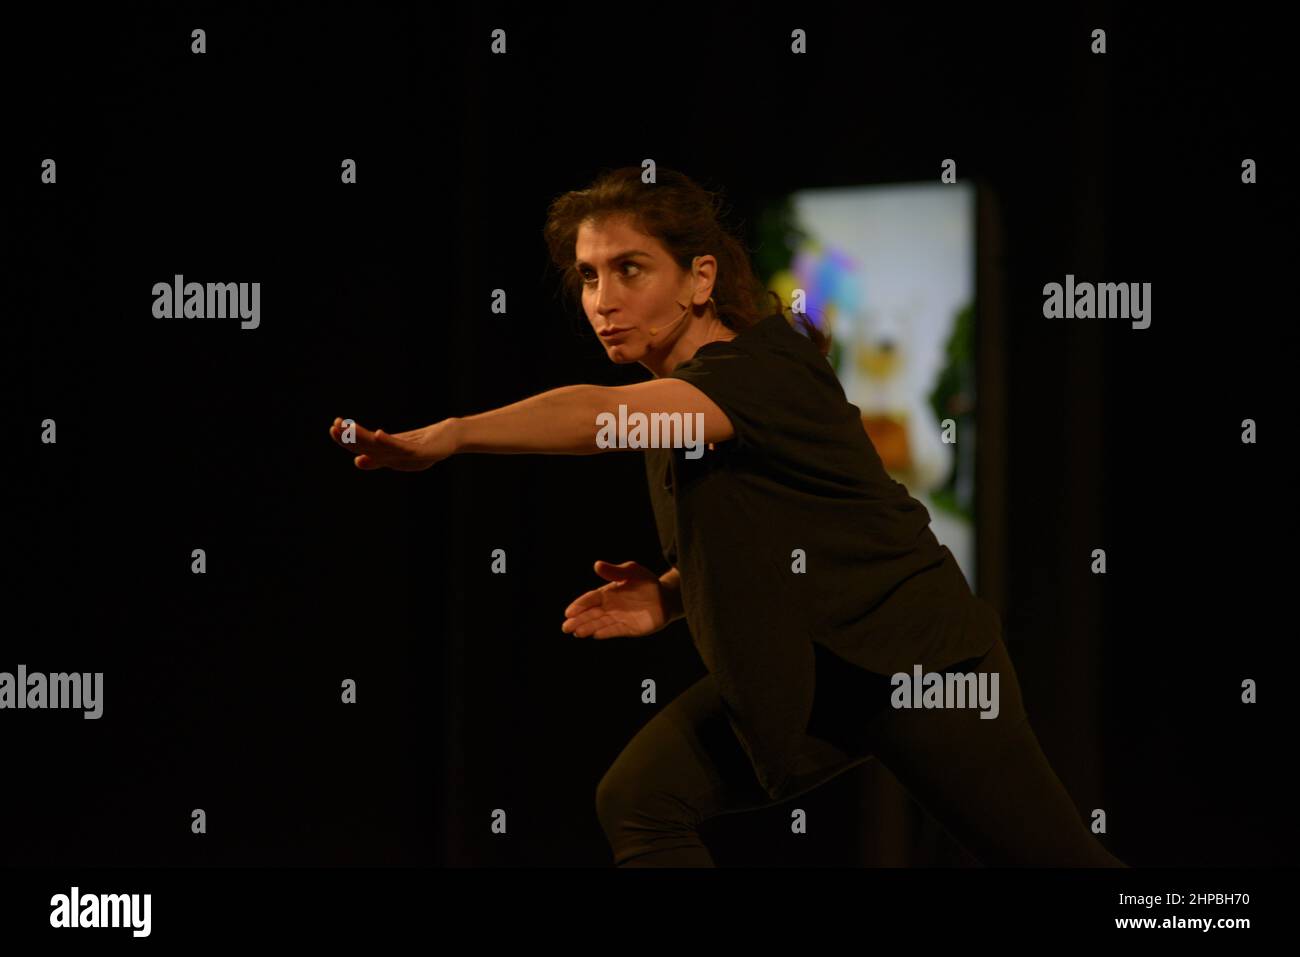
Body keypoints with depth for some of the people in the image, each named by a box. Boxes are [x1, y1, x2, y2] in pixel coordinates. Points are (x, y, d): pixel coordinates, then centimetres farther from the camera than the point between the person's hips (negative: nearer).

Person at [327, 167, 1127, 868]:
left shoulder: (767, 372, -26)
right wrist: (670, 595, -4)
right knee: (640, 801, -7)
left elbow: (604, 416, -45)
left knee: (1053, 857, -2)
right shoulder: (676, 388, 1)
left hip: (919, 658, -8)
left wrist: (449, 436, -54)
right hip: (791, 672, 8)